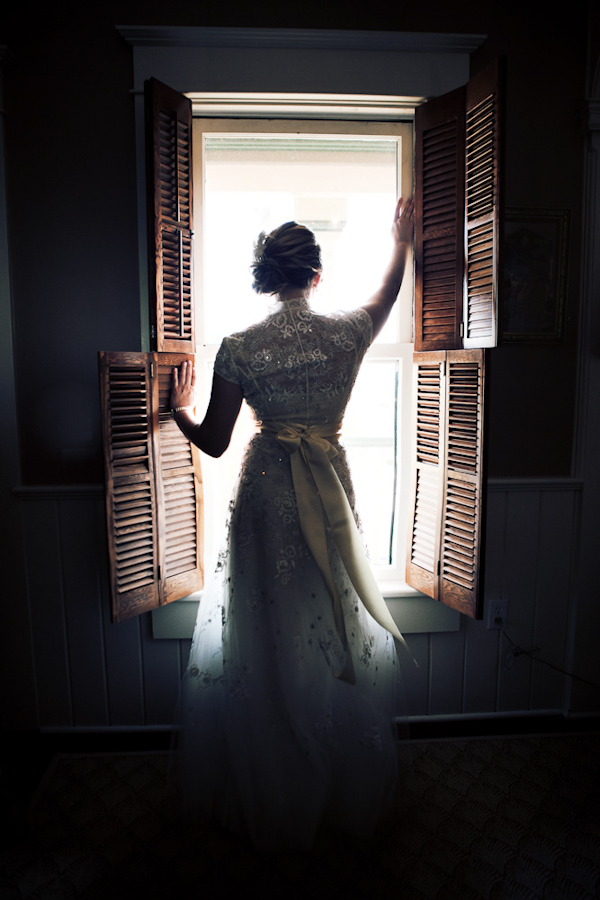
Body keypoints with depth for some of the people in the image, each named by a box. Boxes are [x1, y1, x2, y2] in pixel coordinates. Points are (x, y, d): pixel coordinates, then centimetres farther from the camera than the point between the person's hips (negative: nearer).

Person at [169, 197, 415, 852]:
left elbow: (213, 442, -4)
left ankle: (269, 800, 35)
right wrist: (400, 243, 36)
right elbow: (386, 296, 18)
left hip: (266, 493, -1)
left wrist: (179, 408, 16)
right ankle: (344, 791, 39)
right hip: (330, 493, 2)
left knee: (265, 638, 14)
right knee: (334, 631, 18)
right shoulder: (346, 334, -5)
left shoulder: (238, 348, -9)